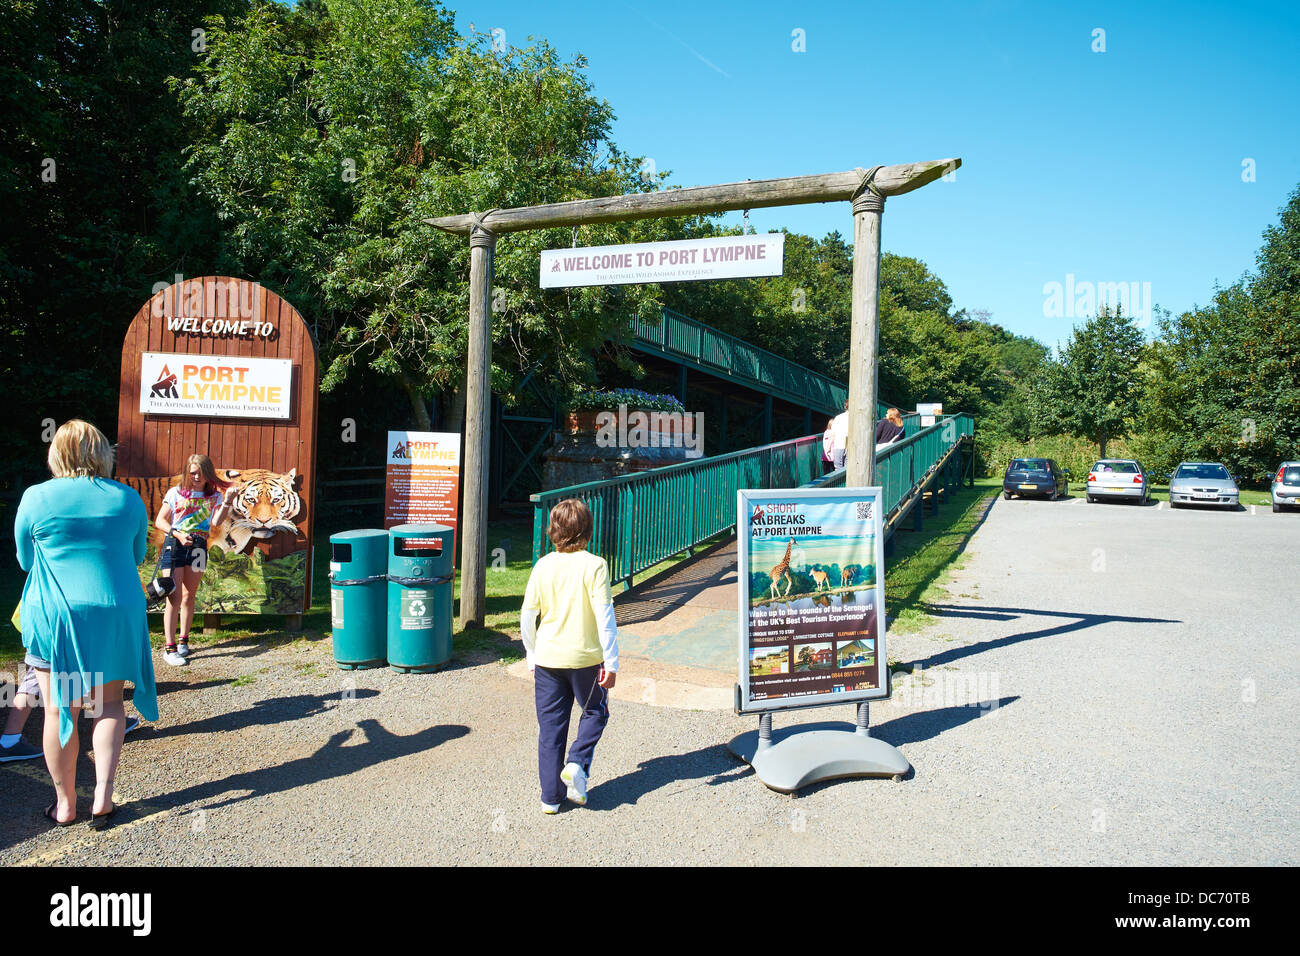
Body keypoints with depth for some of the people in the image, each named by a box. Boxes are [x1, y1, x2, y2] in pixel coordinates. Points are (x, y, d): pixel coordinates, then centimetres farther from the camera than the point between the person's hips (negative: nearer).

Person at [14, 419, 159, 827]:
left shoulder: (36, 498, -5)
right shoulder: (128, 499, -1)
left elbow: (25, 560, 8)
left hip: (53, 614, -1)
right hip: (116, 613, 1)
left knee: (60, 709, 8)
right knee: (108, 701, 14)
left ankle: (65, 803, 18)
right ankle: (103, 793, 5)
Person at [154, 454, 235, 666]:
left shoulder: (214, 497, 9)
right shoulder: (176, 493, 5)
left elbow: (216, 521, -7)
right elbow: (159, 521, 3)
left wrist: (227, 501, -19)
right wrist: (178, 534, -13)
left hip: (198, 548, 2)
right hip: (174, 545, -2)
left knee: (189, 597, 11)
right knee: (174, 597, -8)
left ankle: (183, 640, 24)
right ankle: (169, 647, -6)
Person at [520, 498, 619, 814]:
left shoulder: (542, 566, -3)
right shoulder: (594, 566, -13)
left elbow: (527, 616, 1)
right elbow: (604, 616, -15)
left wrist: (532, 656, 14)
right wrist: (611, 662, -9)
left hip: (547, 658, 3)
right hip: (585, 657, -3)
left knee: (550, 725, 12)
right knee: (595, 712, 22)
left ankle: (551, 796, 16)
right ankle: (577, 764, 3)